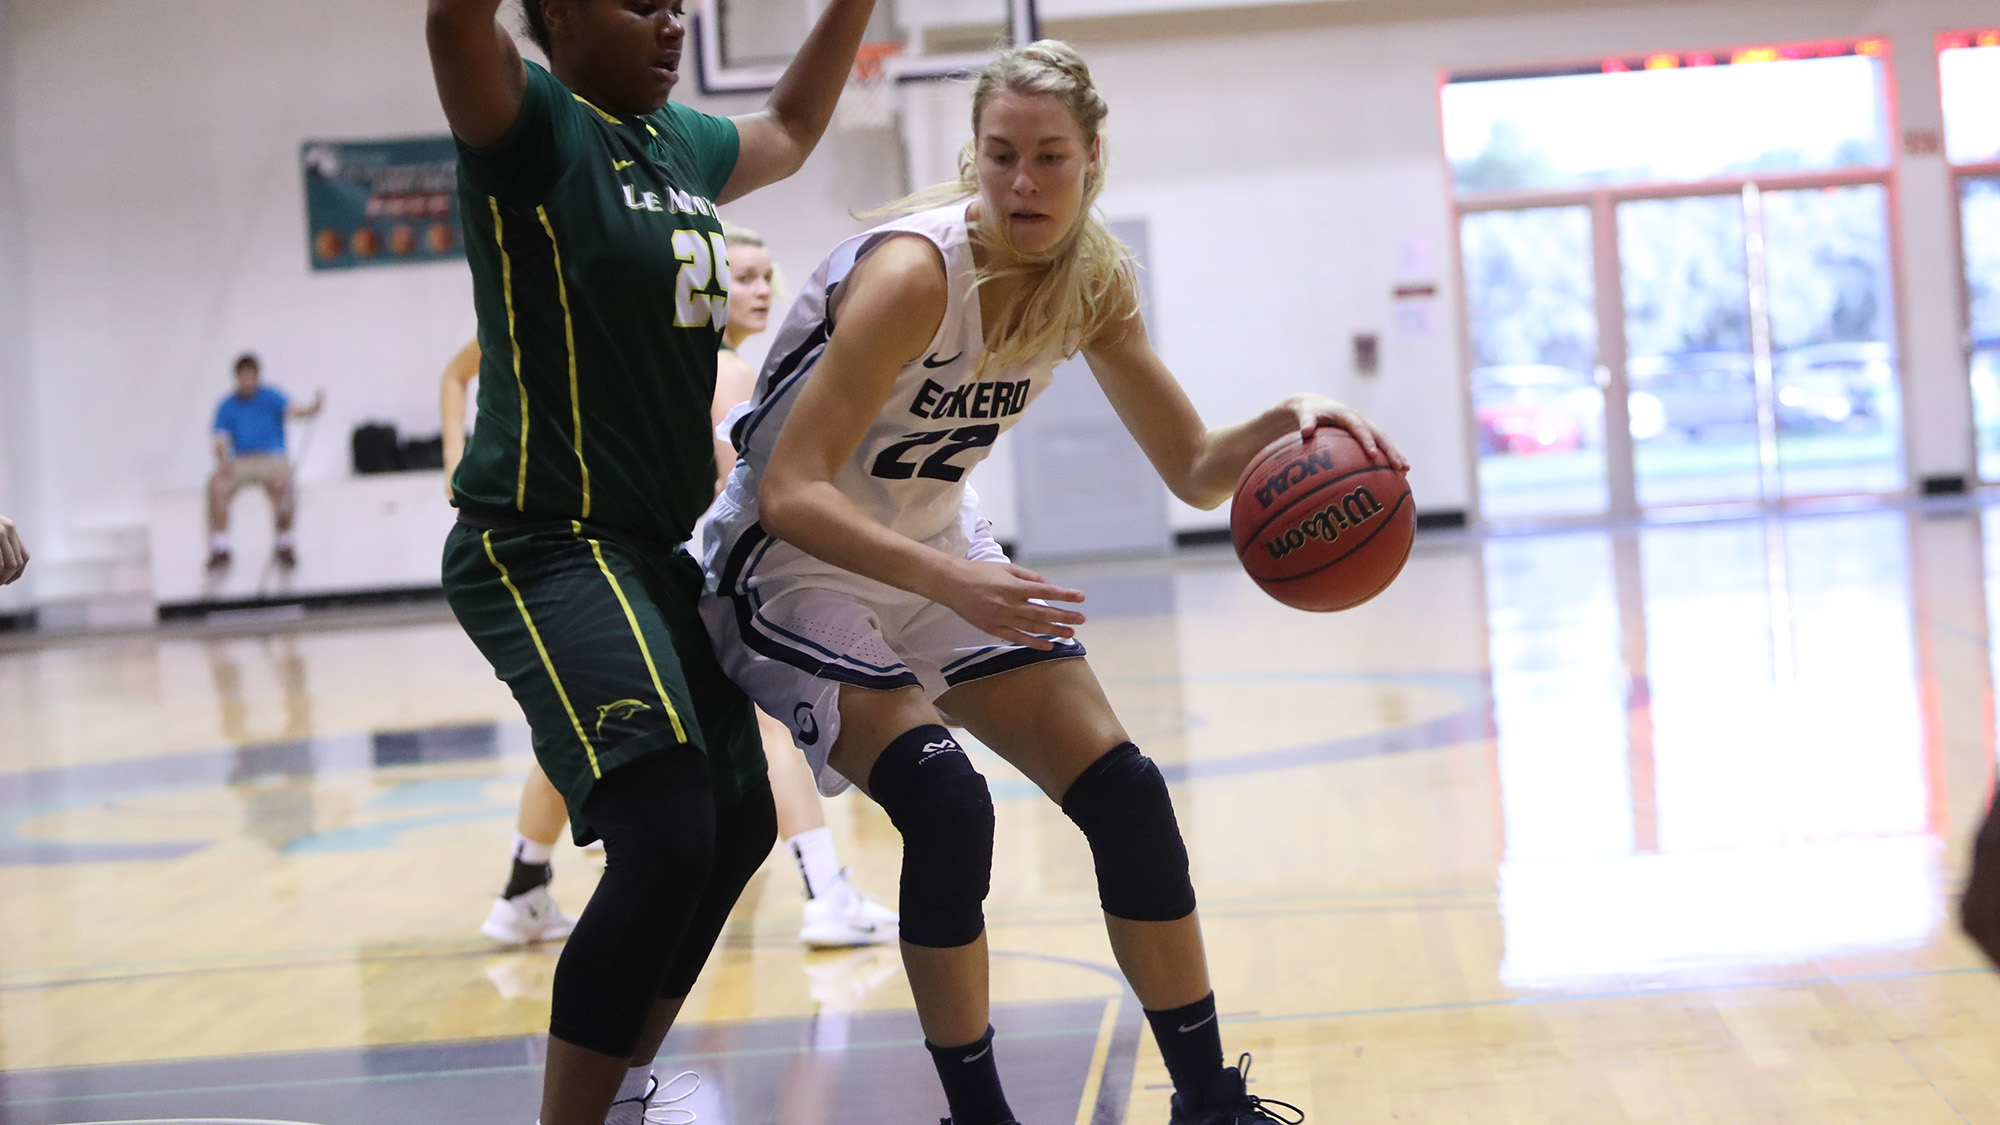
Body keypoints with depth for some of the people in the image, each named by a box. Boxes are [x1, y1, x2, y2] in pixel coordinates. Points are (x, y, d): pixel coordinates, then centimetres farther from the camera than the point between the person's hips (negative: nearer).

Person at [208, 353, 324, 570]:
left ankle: (284, 544, -19)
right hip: (239, 462, 2)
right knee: (217, 485, -29)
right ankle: (220, 549, -23)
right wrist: (222, 462, -21)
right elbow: (221, 440, 0)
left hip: (272, 460, -2)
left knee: (281, 483, -35)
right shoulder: (227, 406, 8)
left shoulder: (271, 398, 4)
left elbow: (291, 410, -15)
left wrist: (312, 409, -37)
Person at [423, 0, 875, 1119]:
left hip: (655, 553, 10)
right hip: (543, 550, -9)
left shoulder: (679, 142, 14)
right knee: (666, 841, -23)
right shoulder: (532, 122, -10)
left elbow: (788, 131, 36)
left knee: (740, 828, 16)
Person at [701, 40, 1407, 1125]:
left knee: (1126, 793, -2)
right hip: (797, 564, -6)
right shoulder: (914, 270, -28)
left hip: (939, 546, 7)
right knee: (945, 806, -26)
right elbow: (791, 492, -32)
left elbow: (1195, 469, 0)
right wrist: (950, 582, -46)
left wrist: (1287, 423, -22)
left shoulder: (1091, 281, -7)